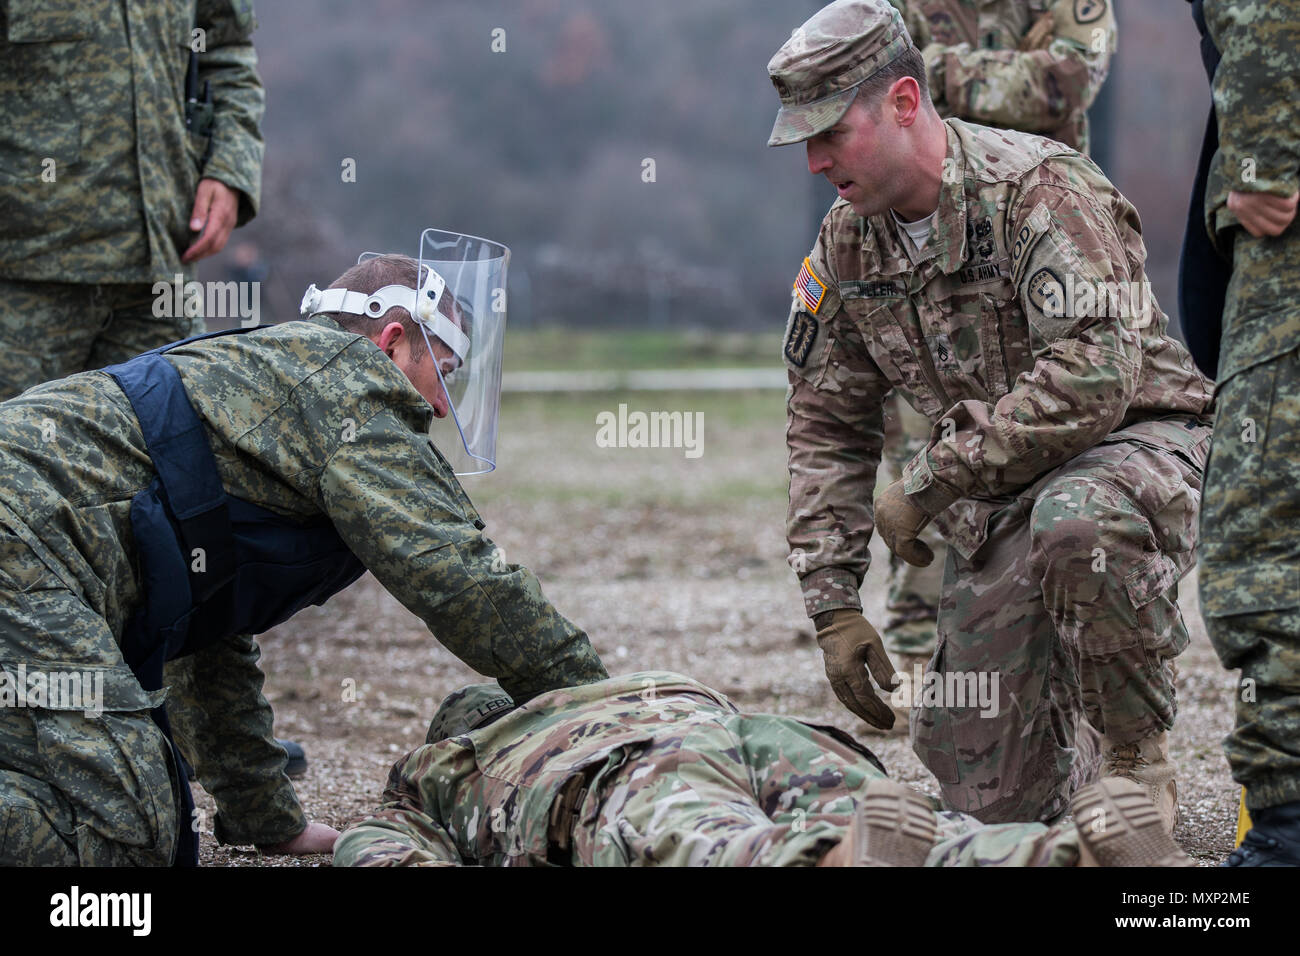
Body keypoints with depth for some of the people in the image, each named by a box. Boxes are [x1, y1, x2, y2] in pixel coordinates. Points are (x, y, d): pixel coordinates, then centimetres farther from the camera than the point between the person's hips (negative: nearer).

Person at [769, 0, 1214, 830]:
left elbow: (1095, 375, -32)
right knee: (996, 797, -4)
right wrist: (833, 603, 1)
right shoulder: (846, 247, 2)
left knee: (1075, 525, -43)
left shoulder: (1040, 187, -21)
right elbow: (827, 428, 11)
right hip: (998, 500, 6)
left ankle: (1138, 760, -18)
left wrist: (929, 482, -27)